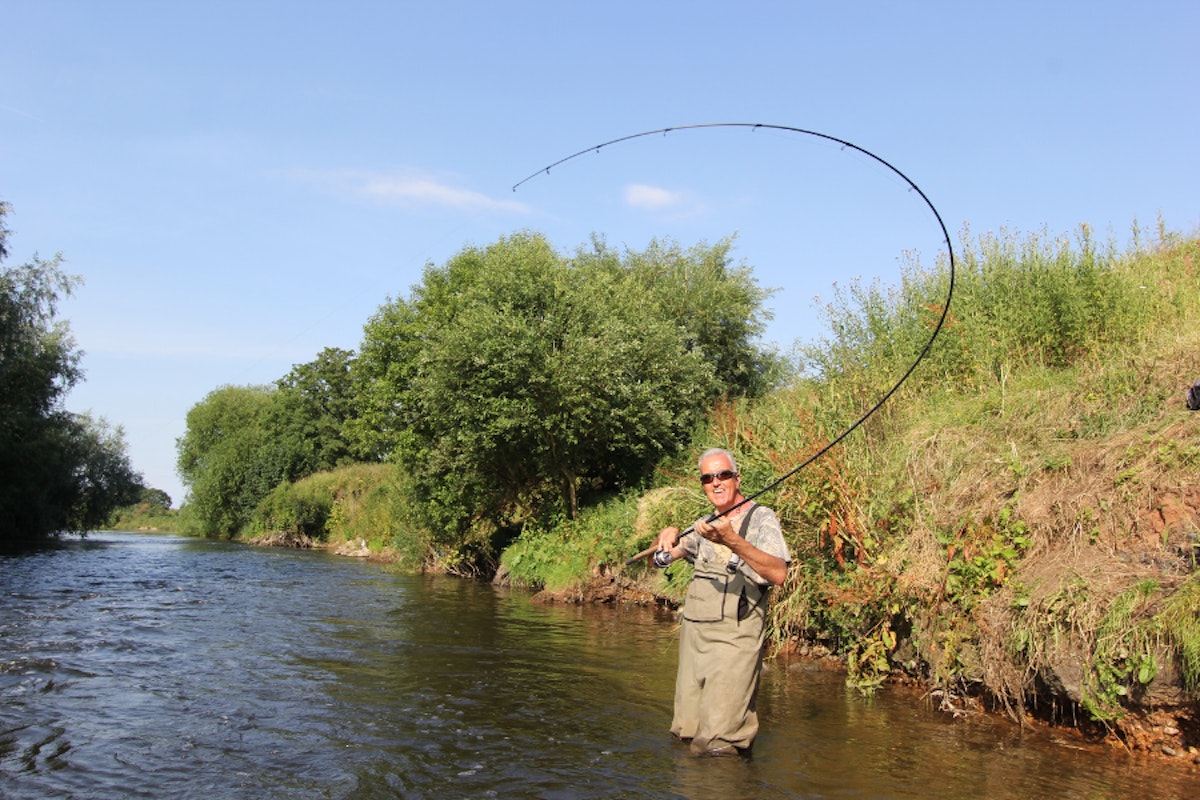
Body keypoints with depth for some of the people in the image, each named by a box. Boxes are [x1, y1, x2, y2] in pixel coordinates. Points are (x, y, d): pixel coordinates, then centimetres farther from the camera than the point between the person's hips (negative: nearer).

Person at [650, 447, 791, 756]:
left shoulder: (761, 518, -3)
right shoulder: (705, 525, 18)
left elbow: (778, 574, -20)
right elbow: (656, 560, 17)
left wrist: (732, 541, -32)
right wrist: (666, 536, -7)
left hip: (734, 639, -7)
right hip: (693, 635, 7)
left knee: (715, 745, -11)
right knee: (686, 732, 8)